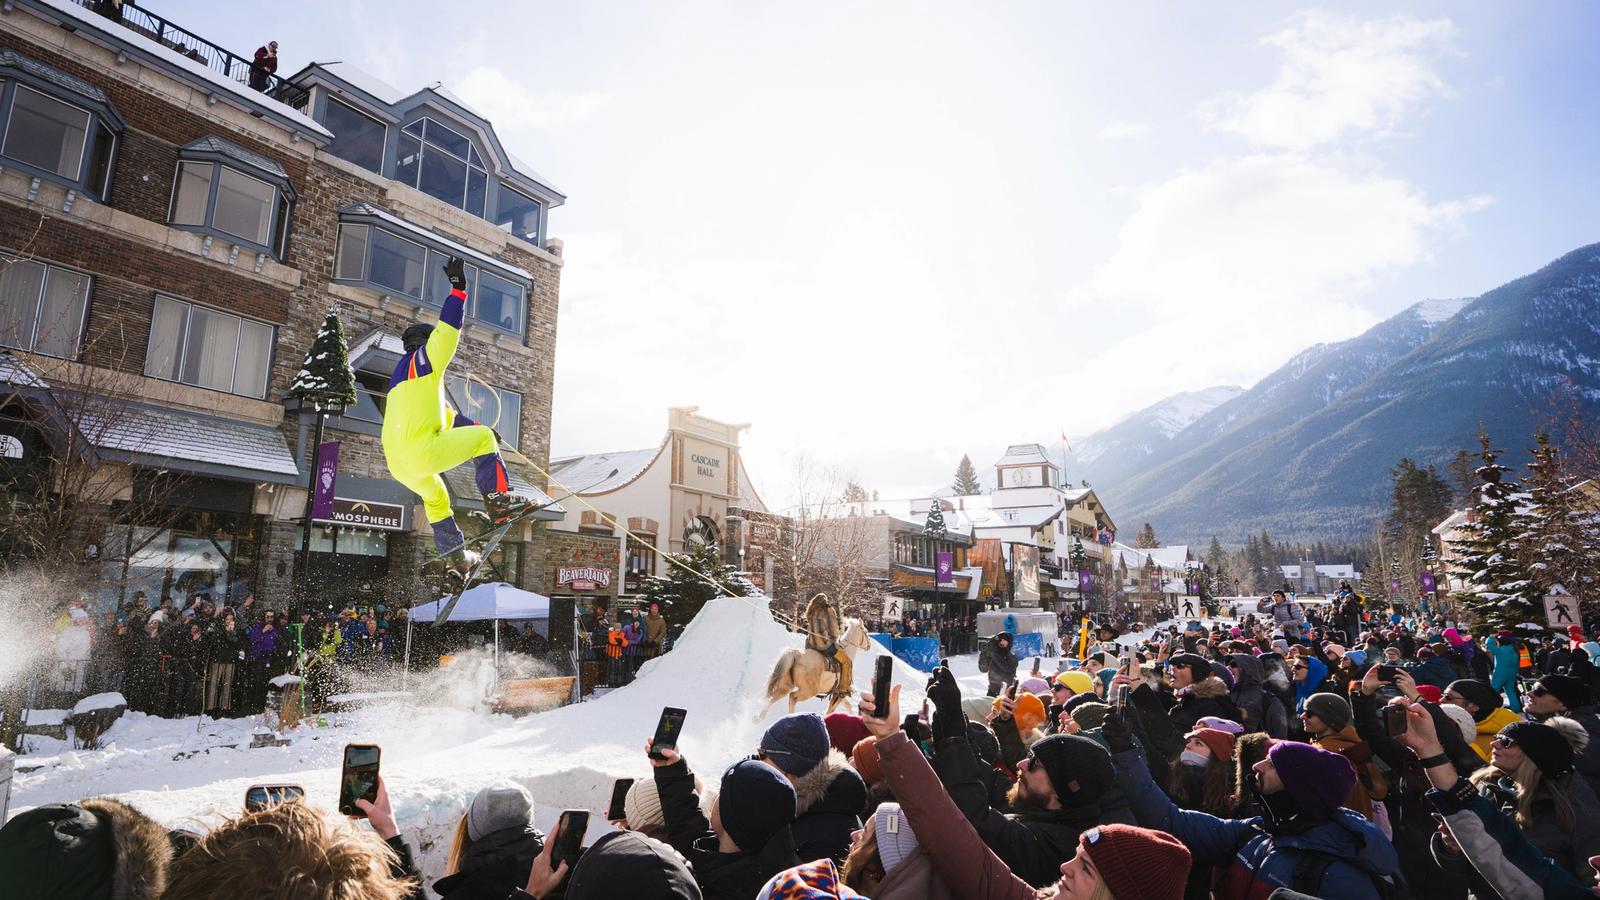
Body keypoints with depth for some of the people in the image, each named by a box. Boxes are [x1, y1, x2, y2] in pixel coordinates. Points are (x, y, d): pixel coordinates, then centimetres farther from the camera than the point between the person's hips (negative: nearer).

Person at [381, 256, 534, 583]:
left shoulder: (401, 379, 32)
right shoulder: (423, 358, 7)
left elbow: (446, 415, 33)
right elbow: (448, 329, -5)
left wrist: (477, 426, 32)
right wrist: (458, 288, 0)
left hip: (398, 463, 9)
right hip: (422, 449, -9)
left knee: (435, 498, 31)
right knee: (483, 437, 6)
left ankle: (455, 556, 31)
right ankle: (499, 499, -7)